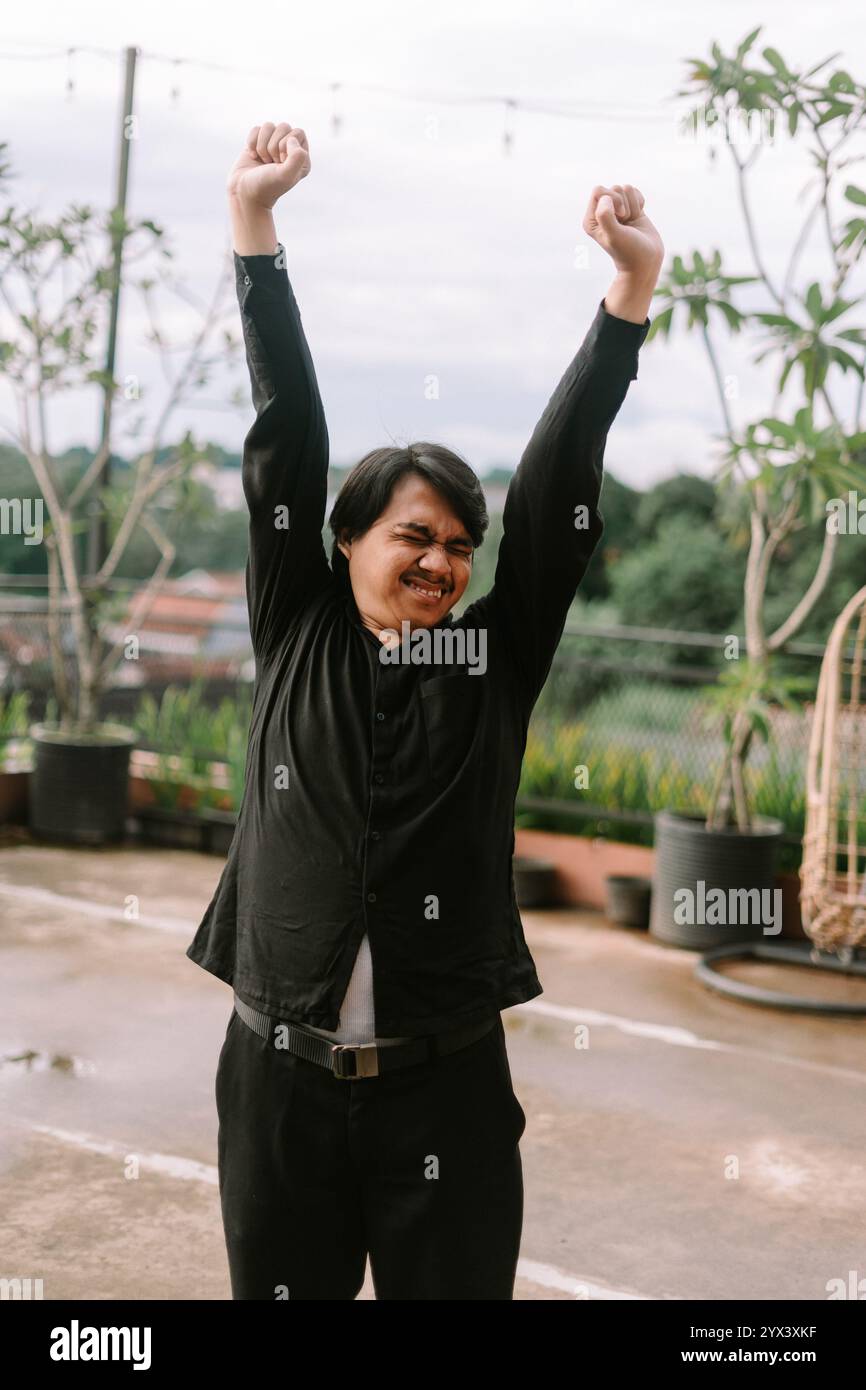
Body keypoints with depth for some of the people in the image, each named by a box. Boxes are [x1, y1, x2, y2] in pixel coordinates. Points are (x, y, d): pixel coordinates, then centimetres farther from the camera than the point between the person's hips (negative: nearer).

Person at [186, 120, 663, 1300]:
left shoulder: (495, 657, 2)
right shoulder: (295, 637, 2)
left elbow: (562, 480, -4)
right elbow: (287, 442, -2)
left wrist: (633, 285, -8)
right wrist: (254, 223, -2)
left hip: (448, 1084, 0)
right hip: (278, 1075, 0)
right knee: (283, 1288, 11)